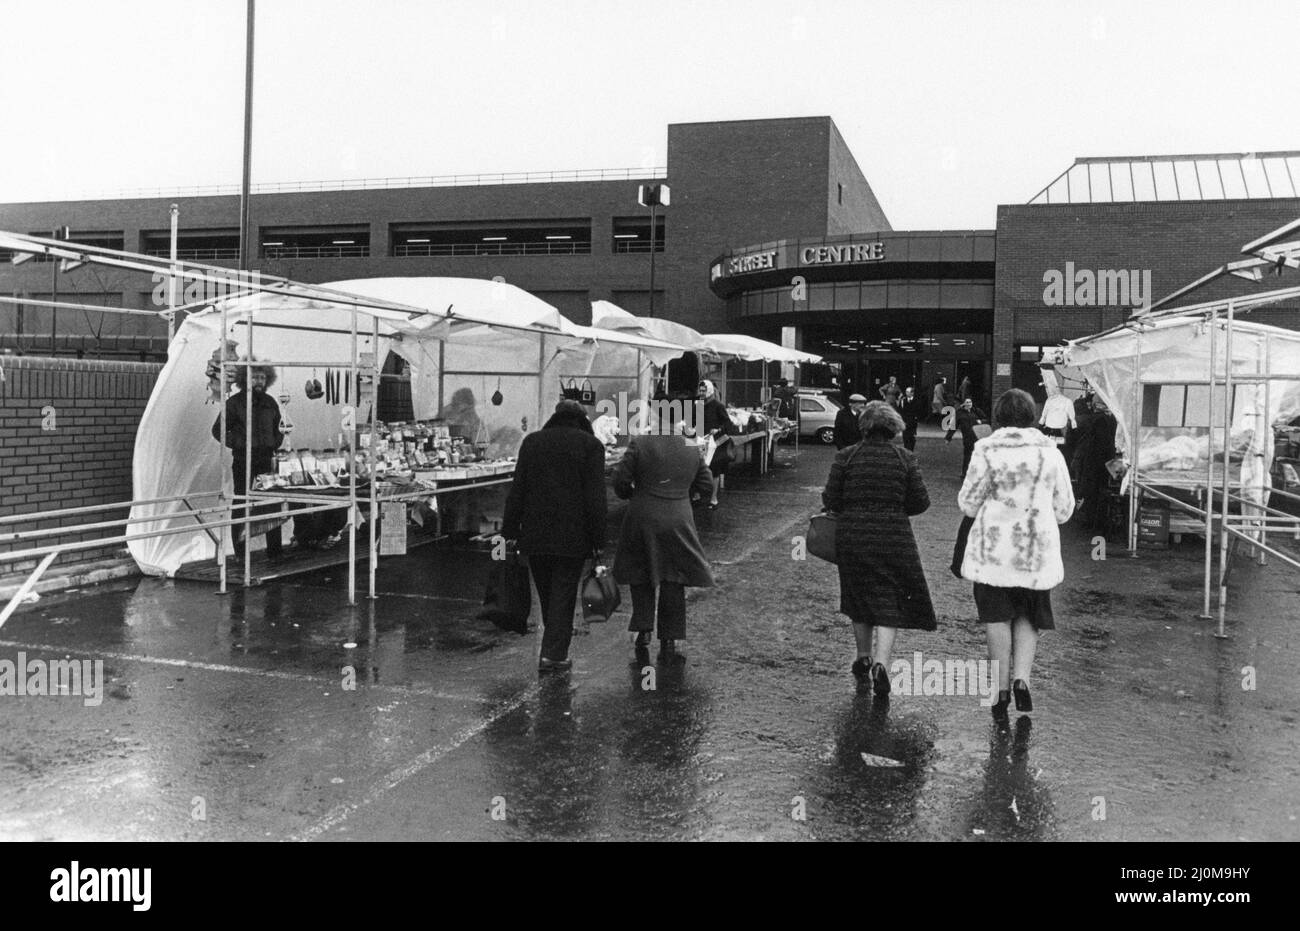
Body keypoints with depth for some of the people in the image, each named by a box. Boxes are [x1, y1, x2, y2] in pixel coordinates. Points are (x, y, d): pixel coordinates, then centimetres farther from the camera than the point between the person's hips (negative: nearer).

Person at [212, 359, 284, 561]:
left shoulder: (270, 403, 11)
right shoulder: (234, 402, -3)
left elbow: (278, 430, 22)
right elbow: (218, 430, 0)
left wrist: (274, 450, 9)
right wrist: (237, 445, -9)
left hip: (266, 460, 4)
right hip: (243, 462, -4)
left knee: (271, 506, 2)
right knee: (241, 506, 0)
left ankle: (275, 550, 8)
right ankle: (241, 552, 8)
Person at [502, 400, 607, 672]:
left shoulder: (532, 441, 7)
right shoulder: (590, 444, -3)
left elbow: (517, 489, 4)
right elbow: (595, 497, -8)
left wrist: (509, 529, 7)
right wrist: (597, 539, -4)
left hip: (535, 535, 3)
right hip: (572, 536, -3)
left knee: (546, 593, 15)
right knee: (563, 594, 3)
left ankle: (554, 647, 27)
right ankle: (554, 653, -1)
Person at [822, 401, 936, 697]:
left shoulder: (845, 457, -3)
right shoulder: (905, 459, -3)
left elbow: (830, 500, -4)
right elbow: (921, 502, -2)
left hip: (851, 537, 2)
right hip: (893, 538, -1)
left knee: (859, 596, 19)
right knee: (889, 605, 3)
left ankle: (864, 659, 32)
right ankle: (880, 663, -14)